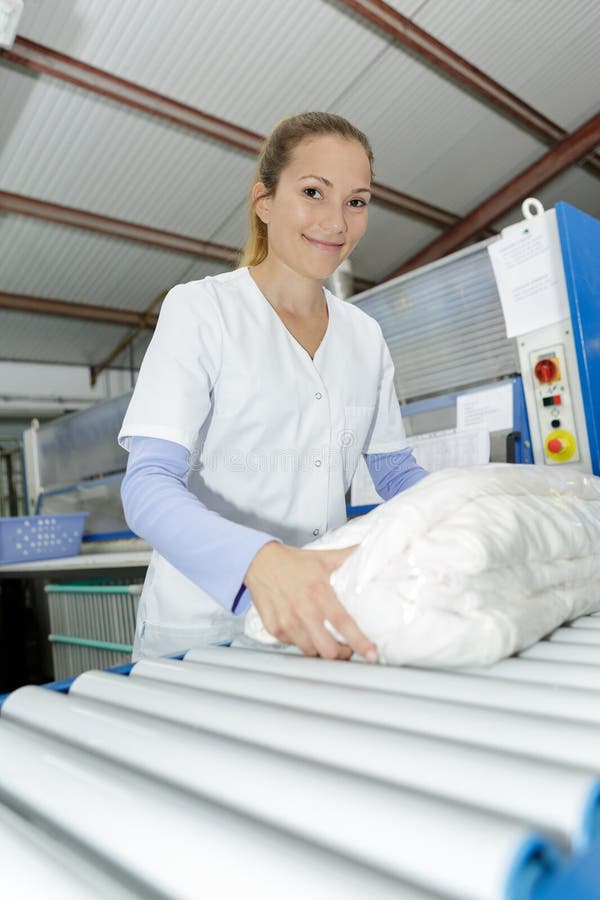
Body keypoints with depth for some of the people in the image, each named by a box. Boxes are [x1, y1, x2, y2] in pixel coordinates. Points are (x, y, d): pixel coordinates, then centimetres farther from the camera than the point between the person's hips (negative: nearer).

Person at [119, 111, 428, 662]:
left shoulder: (365, 337, 5)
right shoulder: (200, 309, -10)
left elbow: (395, 470, 10)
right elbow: (149, 484, -20)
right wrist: (259, 561, -39)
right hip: (201, 626, -4)